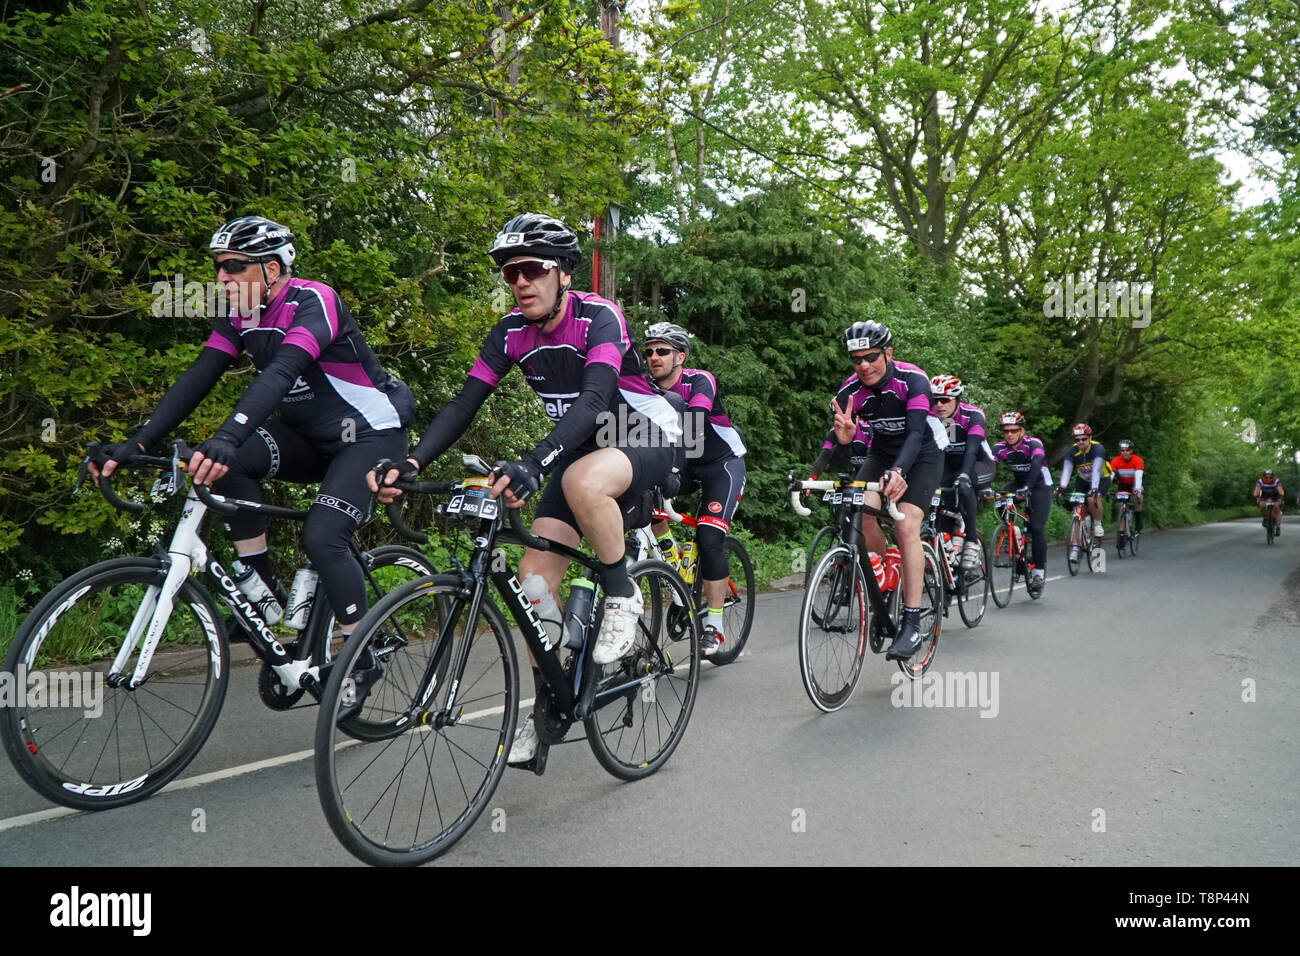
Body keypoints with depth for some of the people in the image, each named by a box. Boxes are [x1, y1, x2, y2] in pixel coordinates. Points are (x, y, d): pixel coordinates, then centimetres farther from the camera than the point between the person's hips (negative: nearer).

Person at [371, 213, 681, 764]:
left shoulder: (598, 318, -23)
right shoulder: (512, 331, -5)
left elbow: (594, 397, -39)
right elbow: (465, 402, -10)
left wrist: (533, 465, -53)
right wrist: (411, 462, -26)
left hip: (647, 438, -6)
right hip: (581, 448, 6)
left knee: (583, 481, -40)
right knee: (535, 571, -7)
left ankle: (621, 597, -14)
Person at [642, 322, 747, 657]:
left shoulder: (699, 382, -24)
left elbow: (695, 417, -43)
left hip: (723, 463, -5)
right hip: (684, 464, 5)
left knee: (708, 539, -19)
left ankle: (714, 625, -9)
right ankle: (671, 555, 2)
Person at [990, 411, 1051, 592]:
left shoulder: (1033, 444, -25)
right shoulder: (999, 448, -14)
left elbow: (1036, 465, -42)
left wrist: (1026, 487, -58)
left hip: (1039, 487, -5)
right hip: (1018, 482, 5)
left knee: (1036, 527, -16)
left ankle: (1039, 570, -5)